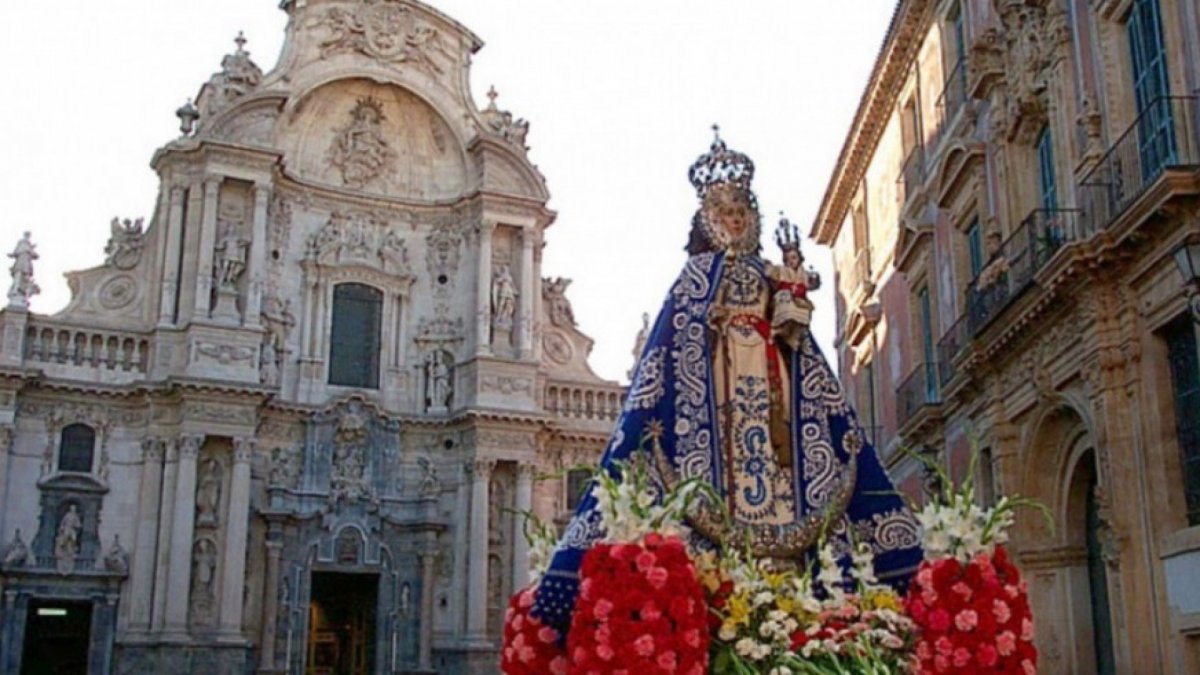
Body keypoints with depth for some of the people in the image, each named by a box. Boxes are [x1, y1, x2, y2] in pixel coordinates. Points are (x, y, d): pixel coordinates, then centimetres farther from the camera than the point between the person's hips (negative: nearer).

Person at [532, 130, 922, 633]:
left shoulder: (772, 278, 21)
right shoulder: (695, 279, 12)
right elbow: (669, 364, 1)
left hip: (770, 383, 4)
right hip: (710, 383, -4)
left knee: (784, 493, -9)